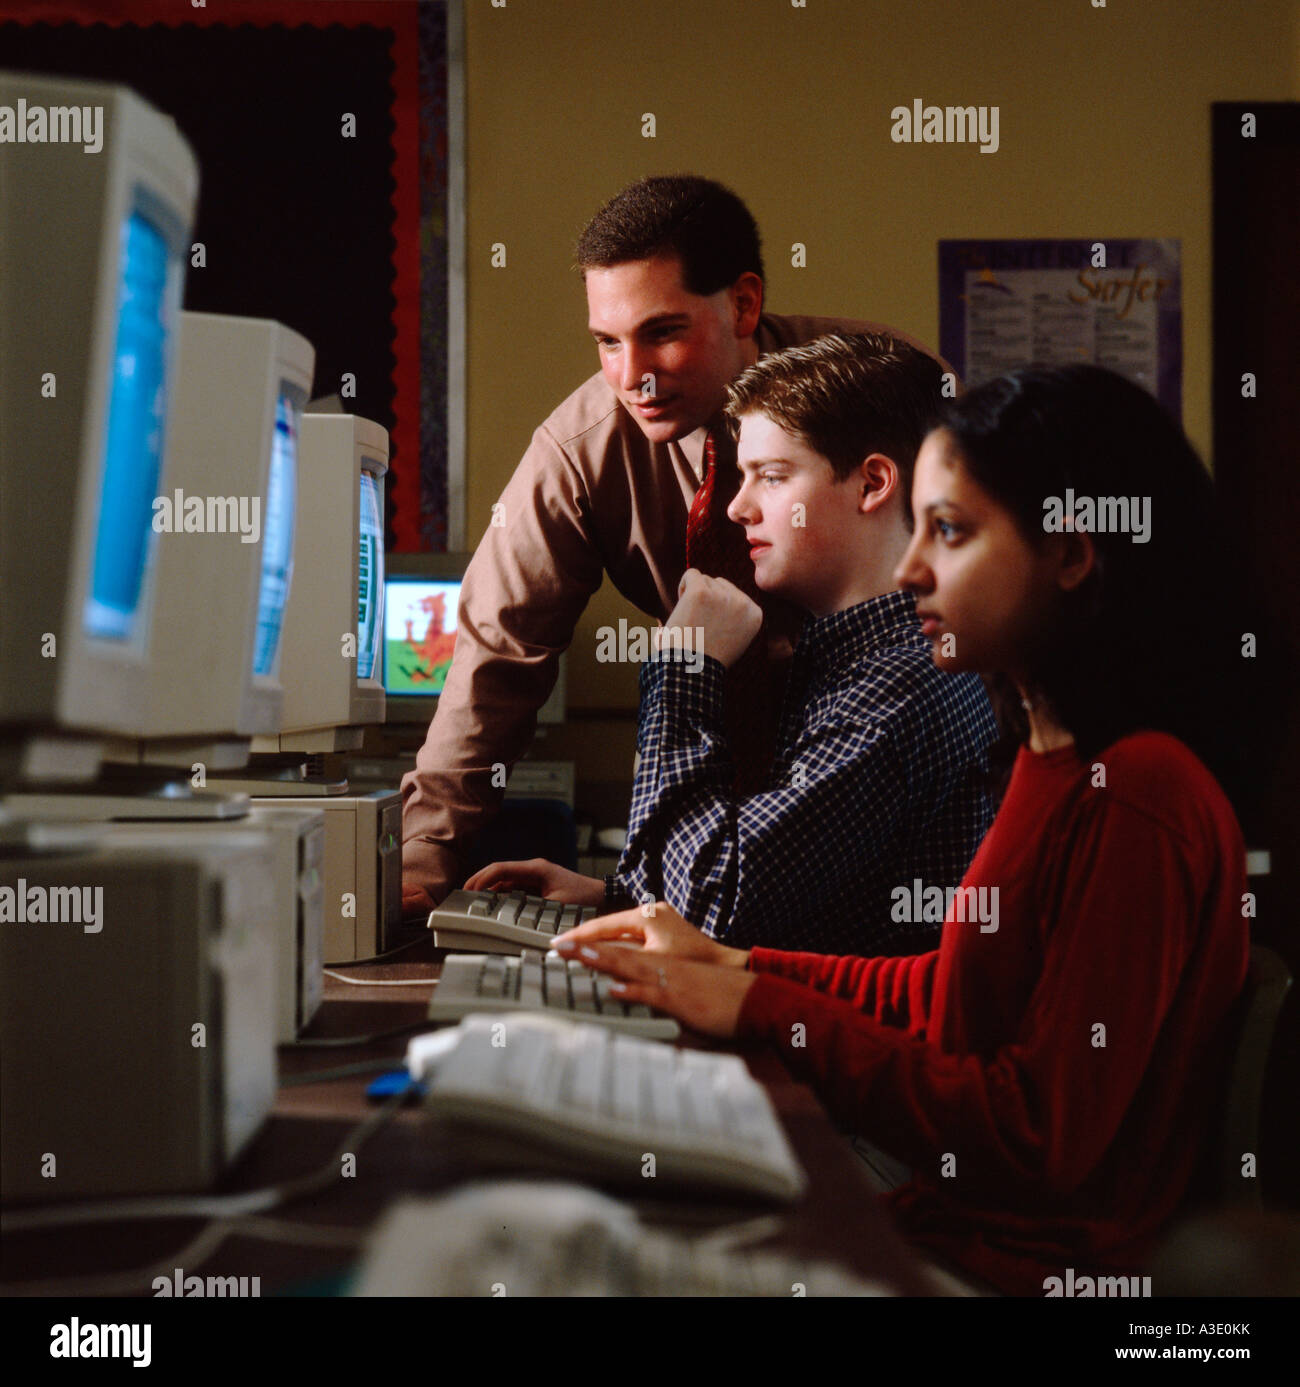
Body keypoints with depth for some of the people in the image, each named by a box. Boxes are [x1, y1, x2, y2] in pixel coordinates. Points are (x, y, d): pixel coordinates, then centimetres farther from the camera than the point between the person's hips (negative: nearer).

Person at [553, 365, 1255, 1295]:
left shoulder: (1137, 798, -21)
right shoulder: (1055, 762, 10)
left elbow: (1041, 1138, -22)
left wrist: (762, 1010, -16)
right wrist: (730, 966, 10)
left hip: (1024, 1259, -9)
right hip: (954, 1209, 9)